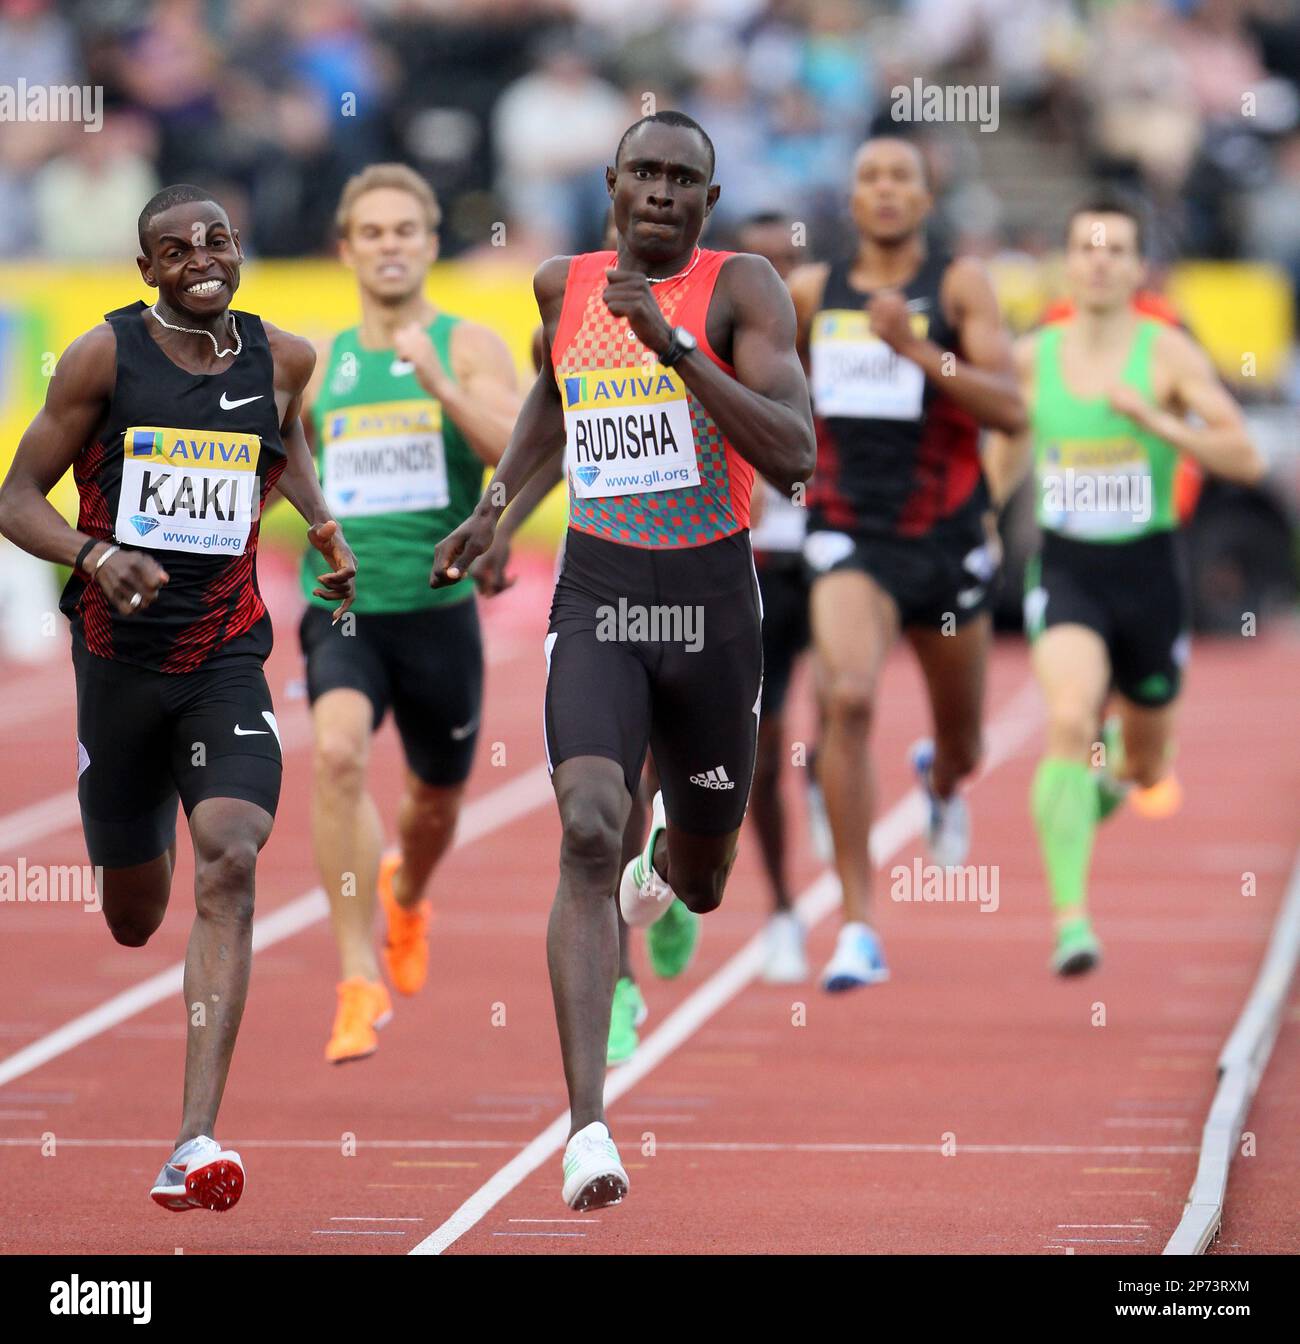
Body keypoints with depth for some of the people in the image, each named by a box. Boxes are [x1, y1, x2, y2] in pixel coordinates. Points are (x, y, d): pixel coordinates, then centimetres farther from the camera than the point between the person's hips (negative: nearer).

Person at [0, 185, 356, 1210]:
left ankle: (195, 1144, -28)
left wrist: (322, 521, 10)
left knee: (230, 866, -22)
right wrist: (97, 555, -23)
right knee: (134, 916, 11)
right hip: (119, 656, 0)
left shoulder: (280, 357, 3)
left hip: (227, 655, 1)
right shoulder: (106, 357, -6)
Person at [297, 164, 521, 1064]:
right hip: (343, 610, 0)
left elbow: (522, 455, -17)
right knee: (338, 752, -29)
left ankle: (406, 894, 56)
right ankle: (361, 979, -26)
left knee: (438, 797, 18)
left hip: (439, 610, 0)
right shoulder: (319, 365, 7)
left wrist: (438, 383, -25)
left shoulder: (470, 348, -1)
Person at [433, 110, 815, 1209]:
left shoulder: (742, 289, -8)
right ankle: (587, 1127, -28)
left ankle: (669, 858, 58)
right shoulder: (564, 285, 5)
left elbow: (795, 456, -21)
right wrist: (499, 500, 19)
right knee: (588, 835, -22)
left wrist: (673, 345, -27)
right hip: (597, 595, 1)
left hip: (713, 601, -1)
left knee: (699, 886, 16)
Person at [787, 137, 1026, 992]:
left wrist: (915, 349, -24)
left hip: (947, 539, 0)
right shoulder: (812, 292, 4)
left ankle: (940, 779, 58)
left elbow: (1012, 409, -15)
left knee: (963, 750, 16)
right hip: (852, 537, 0)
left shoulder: (959, 284, -4)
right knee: (847, 699, -27)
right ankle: (858, 930, -26)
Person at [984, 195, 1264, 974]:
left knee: (1147, 769, 16)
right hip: (1066, 570, 0)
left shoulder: (1169, 354, -7)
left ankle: (1116, 765, 57)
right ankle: (1071, 922, -29)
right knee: (1069, 723, -27)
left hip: (1149, 570, 0)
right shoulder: (1033, 357, 2)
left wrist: (1154, 419, -24)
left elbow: (1247, 460, -14)